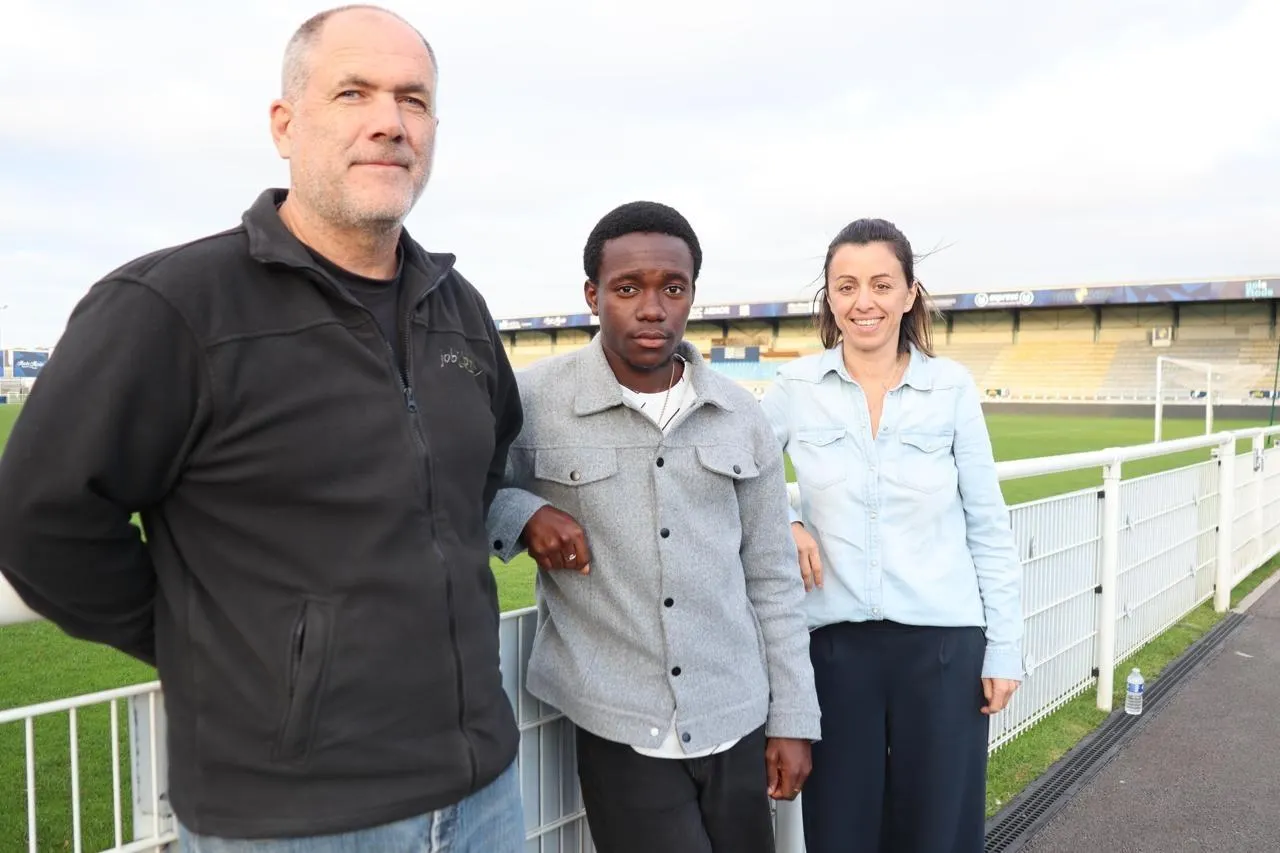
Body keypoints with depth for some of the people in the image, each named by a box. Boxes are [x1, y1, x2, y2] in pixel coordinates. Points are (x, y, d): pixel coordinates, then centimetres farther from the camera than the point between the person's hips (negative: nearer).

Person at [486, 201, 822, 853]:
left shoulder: (740, 415, 2)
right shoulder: (530, 402, -9)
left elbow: (772, 579, 8)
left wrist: (793, 718, 7)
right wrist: (525, 515, -17)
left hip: (739, 724, 4)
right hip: (621, 732, -3)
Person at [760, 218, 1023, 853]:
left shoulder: (952, 386, -2)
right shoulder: (796, 386, -2)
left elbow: (988, 526, 1)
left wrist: (1004, 648, 0)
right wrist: (783, 523, -8)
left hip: (944, 640, 0)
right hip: (836, 643, 1)